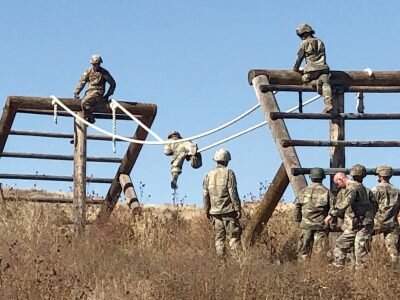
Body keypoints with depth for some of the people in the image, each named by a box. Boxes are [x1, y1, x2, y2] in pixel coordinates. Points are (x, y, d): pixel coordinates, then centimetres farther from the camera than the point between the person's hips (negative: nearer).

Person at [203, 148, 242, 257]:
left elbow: (205, 195, 8)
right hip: (228, 211, -4)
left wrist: (207, 211, 15)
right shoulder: (228, 173, -6)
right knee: (234, 236, -3)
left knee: (219, 238, 7)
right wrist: (238, 208, -7)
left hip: (215, 211, 4)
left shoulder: (209, 175, 7)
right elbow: (233, 192, -10)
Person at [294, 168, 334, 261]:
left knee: (304, 250, 9)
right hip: (321, 225, -2)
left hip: (306, 225, 2)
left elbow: (297, 207, 4)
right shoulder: (326, 192, -5)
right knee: (320, 250, -1)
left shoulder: (304, 191, 3)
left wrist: (299, 220, 17)